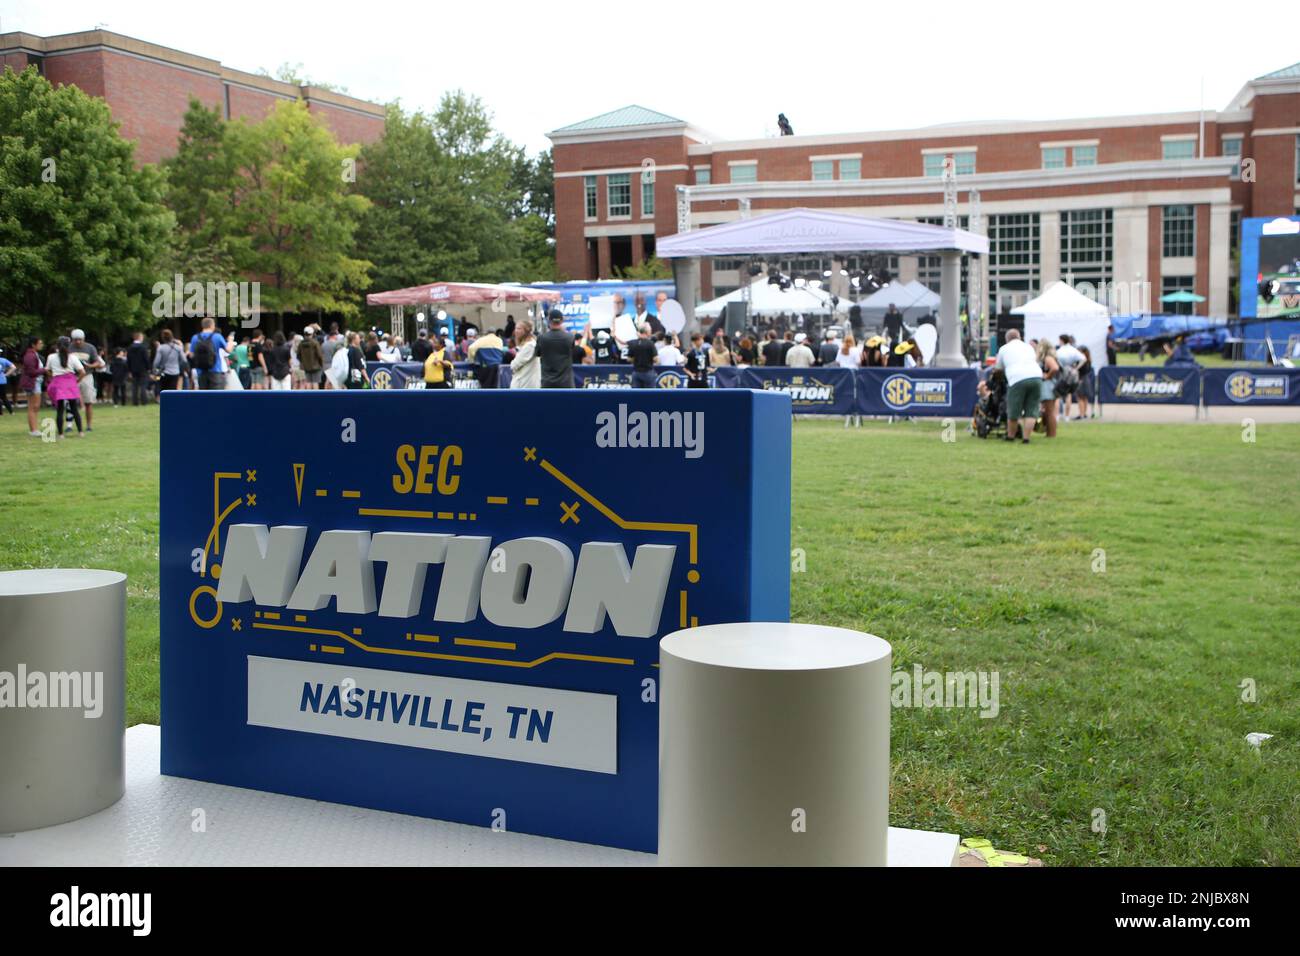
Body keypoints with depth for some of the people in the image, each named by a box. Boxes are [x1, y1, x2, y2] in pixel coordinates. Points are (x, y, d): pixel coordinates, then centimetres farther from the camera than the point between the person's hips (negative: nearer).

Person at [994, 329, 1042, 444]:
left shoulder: (1004, 349, 19)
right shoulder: (1029, 347, 28)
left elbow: (998, 368, 28)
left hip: (1017, 379, -3)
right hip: (1036, 377, 3)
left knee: (1013, 411, 9)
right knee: (1031, 410, 6)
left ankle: (1010, 436, 20)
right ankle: (1026, 437, 0)